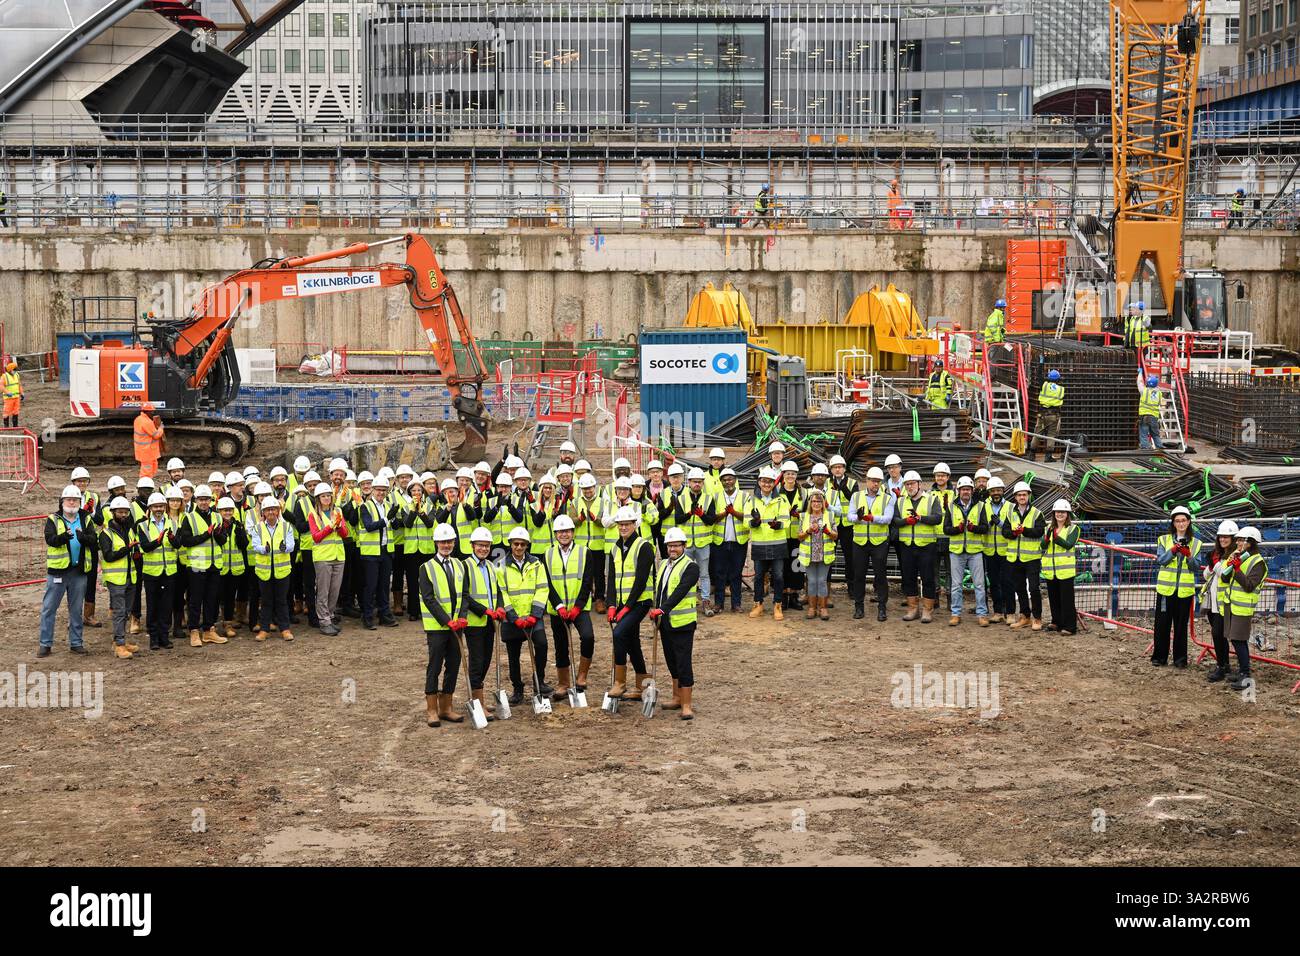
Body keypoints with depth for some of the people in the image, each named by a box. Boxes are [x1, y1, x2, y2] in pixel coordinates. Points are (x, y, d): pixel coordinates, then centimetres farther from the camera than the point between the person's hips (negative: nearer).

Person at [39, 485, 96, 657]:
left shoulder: (85, 520, 7)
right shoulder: (53, 520, 1)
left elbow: (94, 540, -7)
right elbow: (50, 539, -15)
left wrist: (83, 537, -28)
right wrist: (64, 537, -34)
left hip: (79, 570, 2)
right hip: (58, 569, -2)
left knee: (76, 609, 11)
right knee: (49, 608, 0)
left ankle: (76, 643, 20)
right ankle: (45, 644, 6)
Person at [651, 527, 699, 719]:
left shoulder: (690, 566, -12)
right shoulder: (664, 565, 14)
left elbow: (680, 591, -23)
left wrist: (663, 609, -32)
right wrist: (654, 609, 5)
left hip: (682, 623, -8)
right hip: (665, 622, 8)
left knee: (683, 663, -7)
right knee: (672, 661, 17)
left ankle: (686, 705, -4)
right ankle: (677, 697, 30)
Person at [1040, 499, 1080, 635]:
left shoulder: (1073, 528, -1)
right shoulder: (1049, 528, 14)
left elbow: (1069, 544, -16)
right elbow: (1043, 546, 2)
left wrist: (1056, 537, -31)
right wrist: (1047, 538, -19)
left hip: (1065, 570, -5)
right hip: (1050, 569, 5)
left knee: (1067, 598, -4)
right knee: (1053, 597, 13)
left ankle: (1069, 625, 0)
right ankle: (1057, 622, 26)